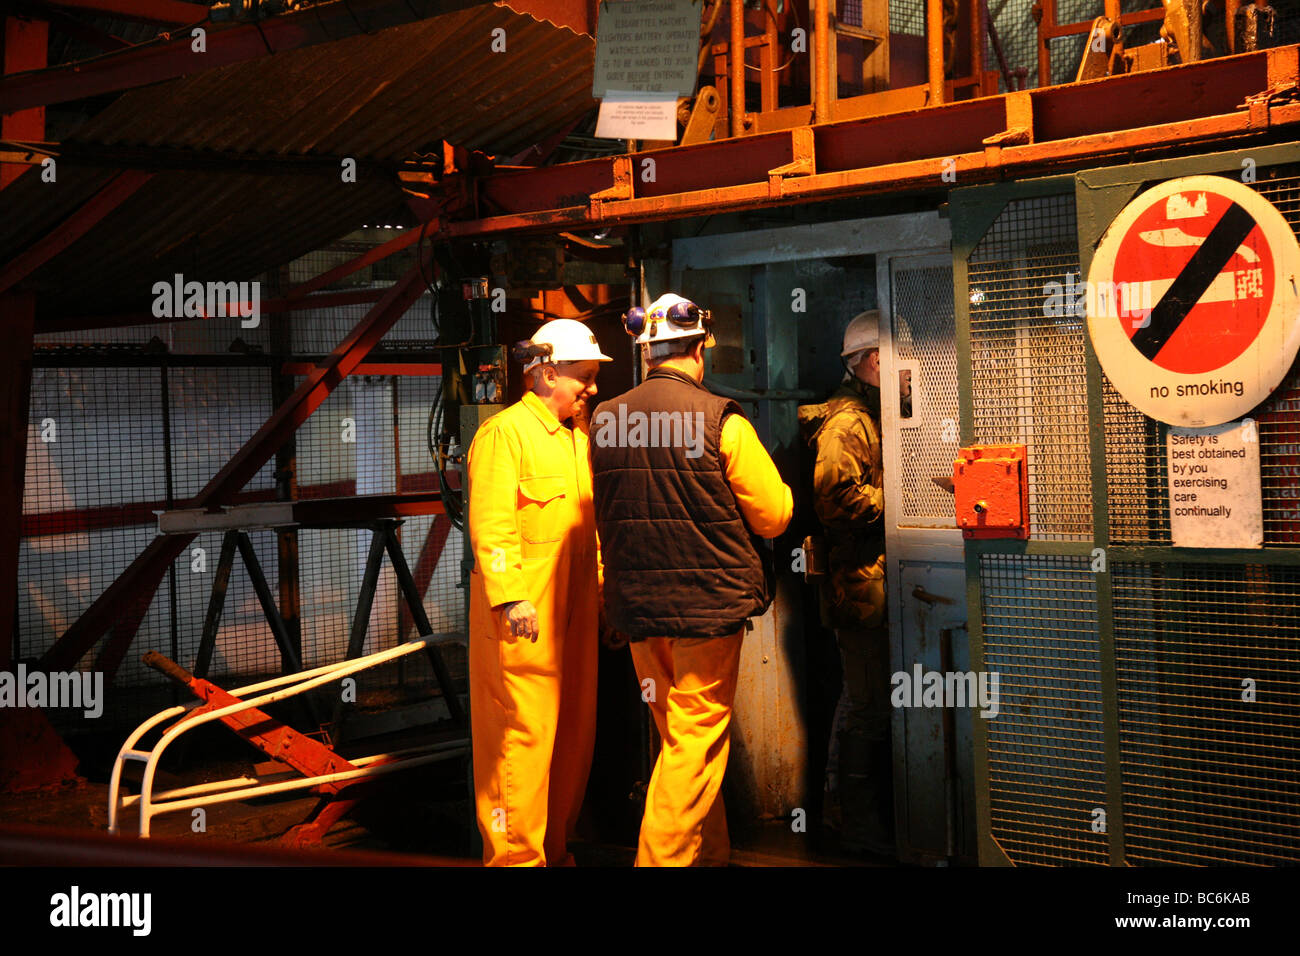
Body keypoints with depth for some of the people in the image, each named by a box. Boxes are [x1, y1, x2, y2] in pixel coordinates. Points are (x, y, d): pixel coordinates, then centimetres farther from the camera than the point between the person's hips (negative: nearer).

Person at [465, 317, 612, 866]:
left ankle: (555, 850, 24)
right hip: (523, 620, -8)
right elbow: (491, 527, -16)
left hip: (575, 617, 8)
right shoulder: (505, 432, -7)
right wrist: (511, 597, -25)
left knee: (573, 737, 12)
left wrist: (604, 595, 21)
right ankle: (516, 857, 3)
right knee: (523, 737, -5)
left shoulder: (578, 440, 18)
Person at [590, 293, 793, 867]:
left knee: (680, 739, 18)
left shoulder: (604, 420, 1)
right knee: (697, 744, 3)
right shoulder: (721, 422, -13)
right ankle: (666, 858, 2)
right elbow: (774, 517, -7)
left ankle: (709, 852, 30)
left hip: (636, 604, 5)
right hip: (709, 602, -5)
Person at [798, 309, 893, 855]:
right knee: (869, 707, -6)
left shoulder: (880, 417, 22)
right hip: (862, 582, -10)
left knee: (867, 702, 15)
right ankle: (862, 829, 3)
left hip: (875, 580, 10)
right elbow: (838, 497, -21)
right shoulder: (846, 421, -10)